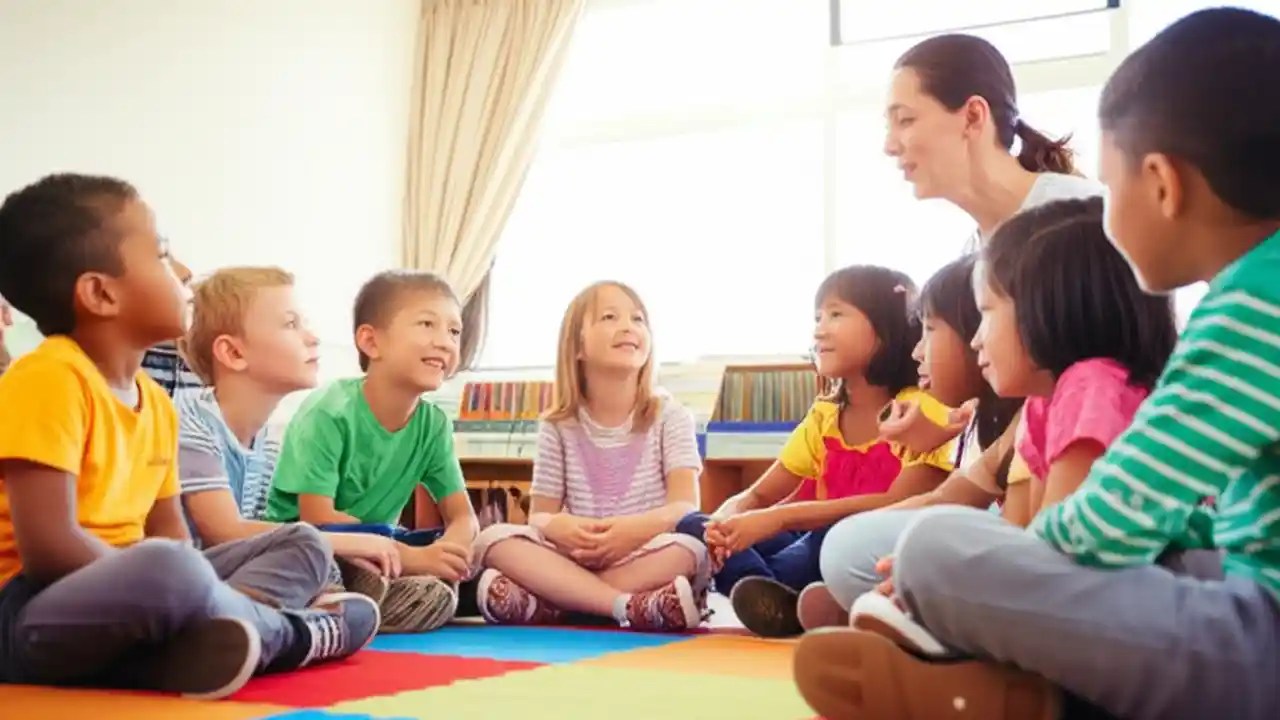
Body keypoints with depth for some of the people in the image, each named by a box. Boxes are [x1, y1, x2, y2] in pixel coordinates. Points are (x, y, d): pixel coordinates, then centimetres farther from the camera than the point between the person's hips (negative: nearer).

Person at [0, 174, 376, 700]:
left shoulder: (156, 402, 10)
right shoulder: (48, 379, -16)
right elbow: (50, 548, -24)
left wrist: (208, 600, -8)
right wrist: (199, 594, -16)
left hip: (123, 596, 10)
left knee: (302, 543, 14)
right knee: (170, 570, -40)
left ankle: (197, 643, -17)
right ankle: (292, 633, -8)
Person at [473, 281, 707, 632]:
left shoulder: (670, 417, 3)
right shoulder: (558, 427, 8)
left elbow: (686, 506, -7)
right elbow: (540, 515, 5)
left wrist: (640, 527, -30)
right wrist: (557, 526, -22)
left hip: (650, 561, -1)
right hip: (576, 559, 1)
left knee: (690, 547, -36)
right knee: (494, 538, -24)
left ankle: (542, 604, -31)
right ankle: (629, 606, -36)